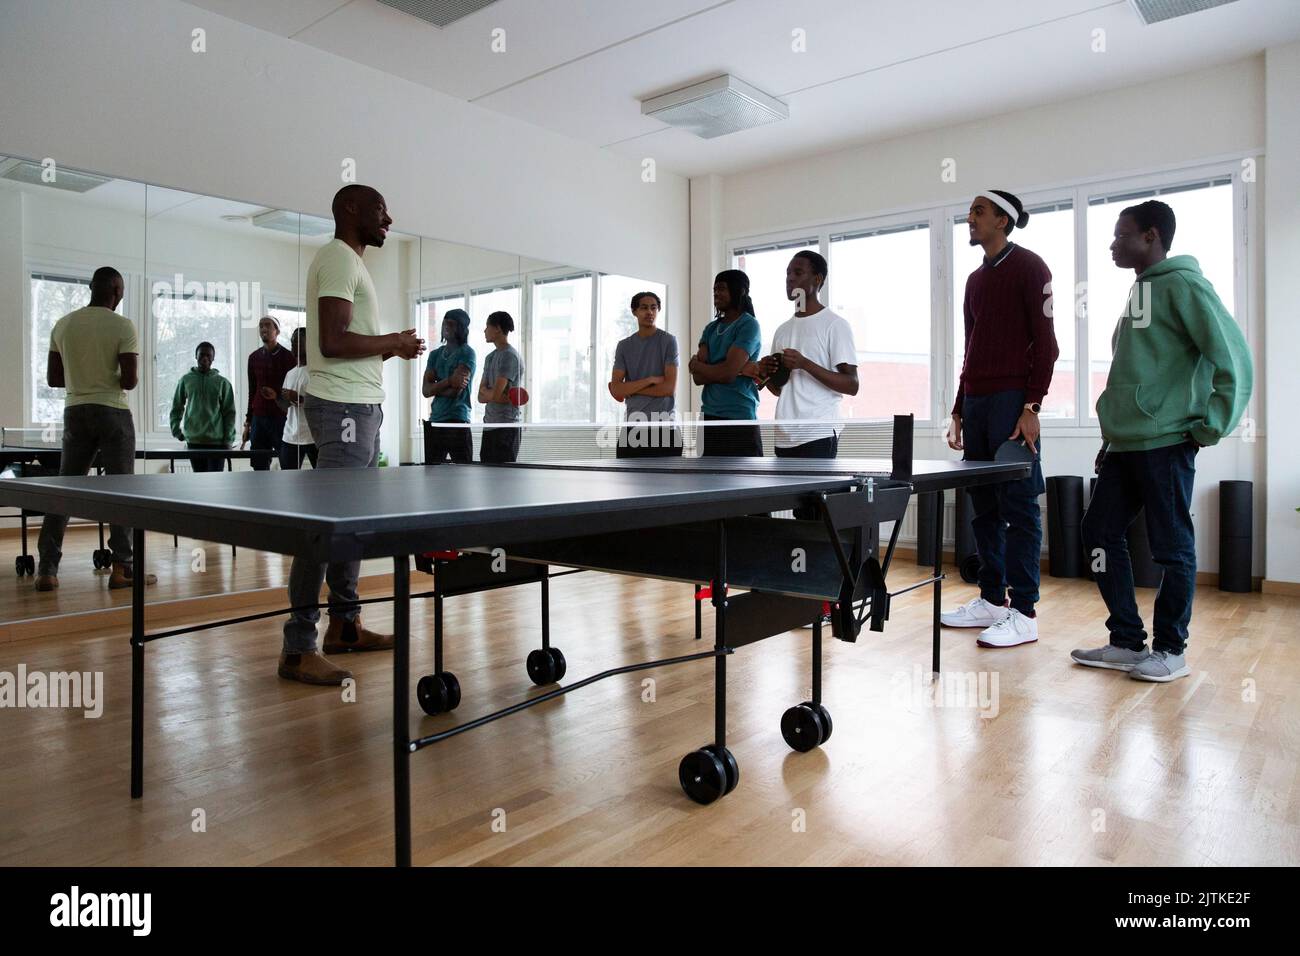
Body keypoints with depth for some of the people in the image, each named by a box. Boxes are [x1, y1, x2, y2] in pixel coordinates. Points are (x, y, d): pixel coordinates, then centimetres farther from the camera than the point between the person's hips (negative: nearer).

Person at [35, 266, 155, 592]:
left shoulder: (63, 325, 7)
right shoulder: (123, 326, -8)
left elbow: (53, 378, 8)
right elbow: (129, 381, -14)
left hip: (75, 412, 5)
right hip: (113, 412, -5)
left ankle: (46, 570, 8)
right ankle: (122, 568, 1)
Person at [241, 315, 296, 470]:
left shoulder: (288, 357, 0)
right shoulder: (254, 357, 13)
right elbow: (252, 392, 18)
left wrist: (277, 395, -18)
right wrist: (248, 422, 15)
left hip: (281, 418, -4)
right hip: (258, 418, 4)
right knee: (259, 466, 0)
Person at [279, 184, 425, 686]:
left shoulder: (351, 263, 22)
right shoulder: (339, 258, -9)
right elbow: (332, 342, -20)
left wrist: (392, 349, 11)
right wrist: (393, 341, -8)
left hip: (361, 405, 11)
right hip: (342, 406, -11)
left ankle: (344, 623, 22)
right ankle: (298, 647, -6)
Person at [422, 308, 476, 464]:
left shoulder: (467, 354, -4)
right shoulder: (435, 354, 14)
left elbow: (455, 391, -14)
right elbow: (425, 390, 2)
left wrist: (435, 387, 3)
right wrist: (449, 381, -13)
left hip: (458, 421, -6)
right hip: (434, 422, 6)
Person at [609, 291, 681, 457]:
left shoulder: (668, 341, -1)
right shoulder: (624, 346, 8)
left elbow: (669, 387, -10)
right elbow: (616, 390, -2)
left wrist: (629, 389, -4)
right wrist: (650, 380, -11)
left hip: (664, 428, -3)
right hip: (633, 428, 3)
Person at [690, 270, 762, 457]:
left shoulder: (748, 325, -6)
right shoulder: (711, 328, 13)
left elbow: (728, 373, -18)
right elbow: (698, 377, 1)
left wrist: (695, 364, 0)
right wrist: (740, 369, -12)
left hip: (740, 419, -7)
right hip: (710, 418, 7)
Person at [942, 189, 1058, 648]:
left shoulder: (1029, 267, -1)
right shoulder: (976, 279, 21)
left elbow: (1045, 342, -8)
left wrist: (1032, 406, -16)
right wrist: (959, 409, 18)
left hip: (1012, 403, -7)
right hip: (976, 403, 8)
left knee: (1018, 505, -6)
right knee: (984, 506, 9)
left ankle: (1024, 613, -1)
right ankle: (992, 599, 18)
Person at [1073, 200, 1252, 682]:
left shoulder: (1182, 285, -8)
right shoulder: (1140, 290, 18)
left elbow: (1233, 358, -14)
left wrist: (1209, 427, -12)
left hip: (1164, 444, -9)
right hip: (1124, 444, 9)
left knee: (1172, 548, 1)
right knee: (1100, 534, 8)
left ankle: (1171, 651, 14)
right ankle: (1127, 642, 19)